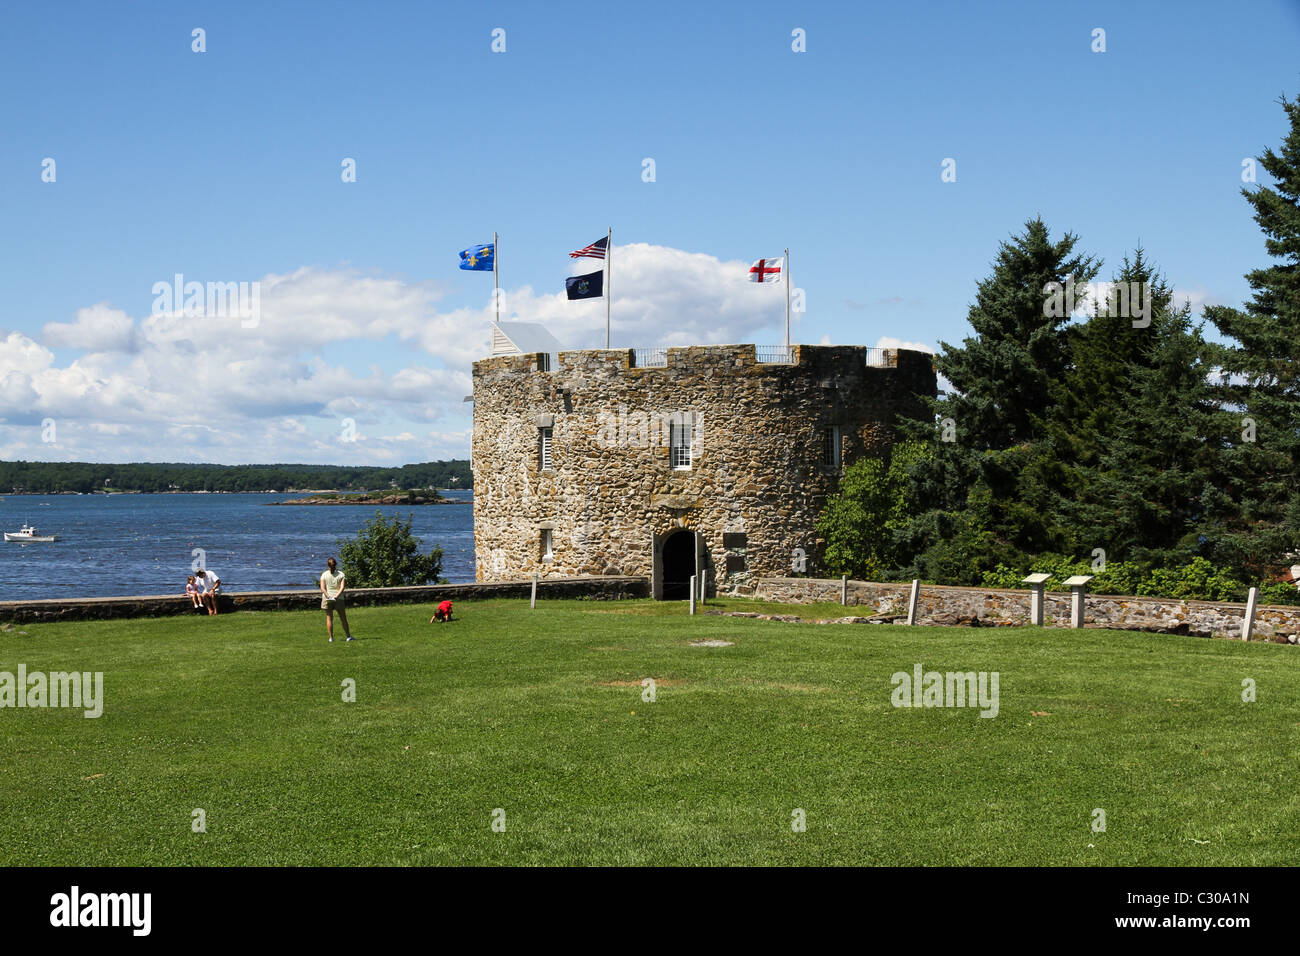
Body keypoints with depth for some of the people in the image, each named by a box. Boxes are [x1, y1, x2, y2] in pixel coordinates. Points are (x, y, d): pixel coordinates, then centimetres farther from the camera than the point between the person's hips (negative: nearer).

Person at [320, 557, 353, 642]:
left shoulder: (324, 575, 1)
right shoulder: (341, 574, 1)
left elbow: (322, 588, -9)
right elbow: (342, 587, -10)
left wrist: (328, 596, -17)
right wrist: (336, 596, -15)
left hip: (327, 599, 0)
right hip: (339, 599, 0)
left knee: (329, 618, 5)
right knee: (343, 618, 8)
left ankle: (331, 637, 3)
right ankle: (349, 636, 10)